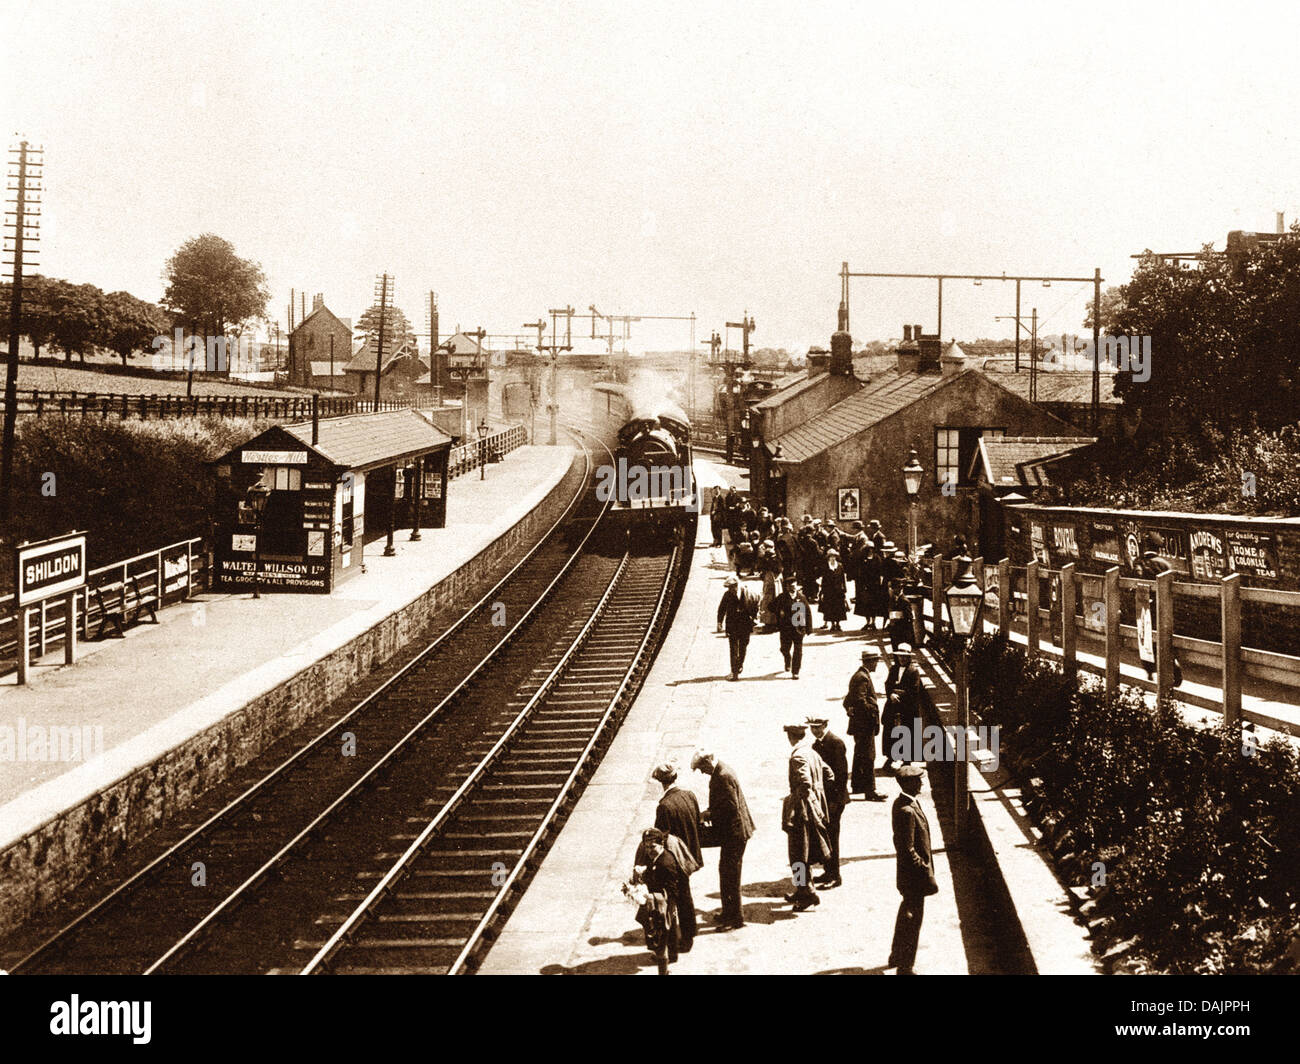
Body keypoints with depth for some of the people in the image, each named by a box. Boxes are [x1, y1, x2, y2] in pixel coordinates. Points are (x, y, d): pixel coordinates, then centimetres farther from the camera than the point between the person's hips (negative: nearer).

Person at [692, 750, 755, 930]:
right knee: (726, 873, 18)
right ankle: (728, 911, 29)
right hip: (732, 832, 11)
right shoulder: (721, 771, 10)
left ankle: (736, 918, 2)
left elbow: (731, 807, -25)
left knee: (730, 875, -4)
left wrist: (710, 815, -15)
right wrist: (710, 813, 8)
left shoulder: (722, 777, -22)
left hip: (734, 833, -11)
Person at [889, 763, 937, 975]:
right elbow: (908, 850, -27)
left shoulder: (901, 803, 4)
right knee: (913, 918, 2)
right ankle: (906, 966, 14)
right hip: (914, 876, -10)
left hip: (908, 872, 10)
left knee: (906, 912, 24)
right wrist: (925, 871, -20)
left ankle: (896, 956, 39)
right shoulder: (907, 811, -28)